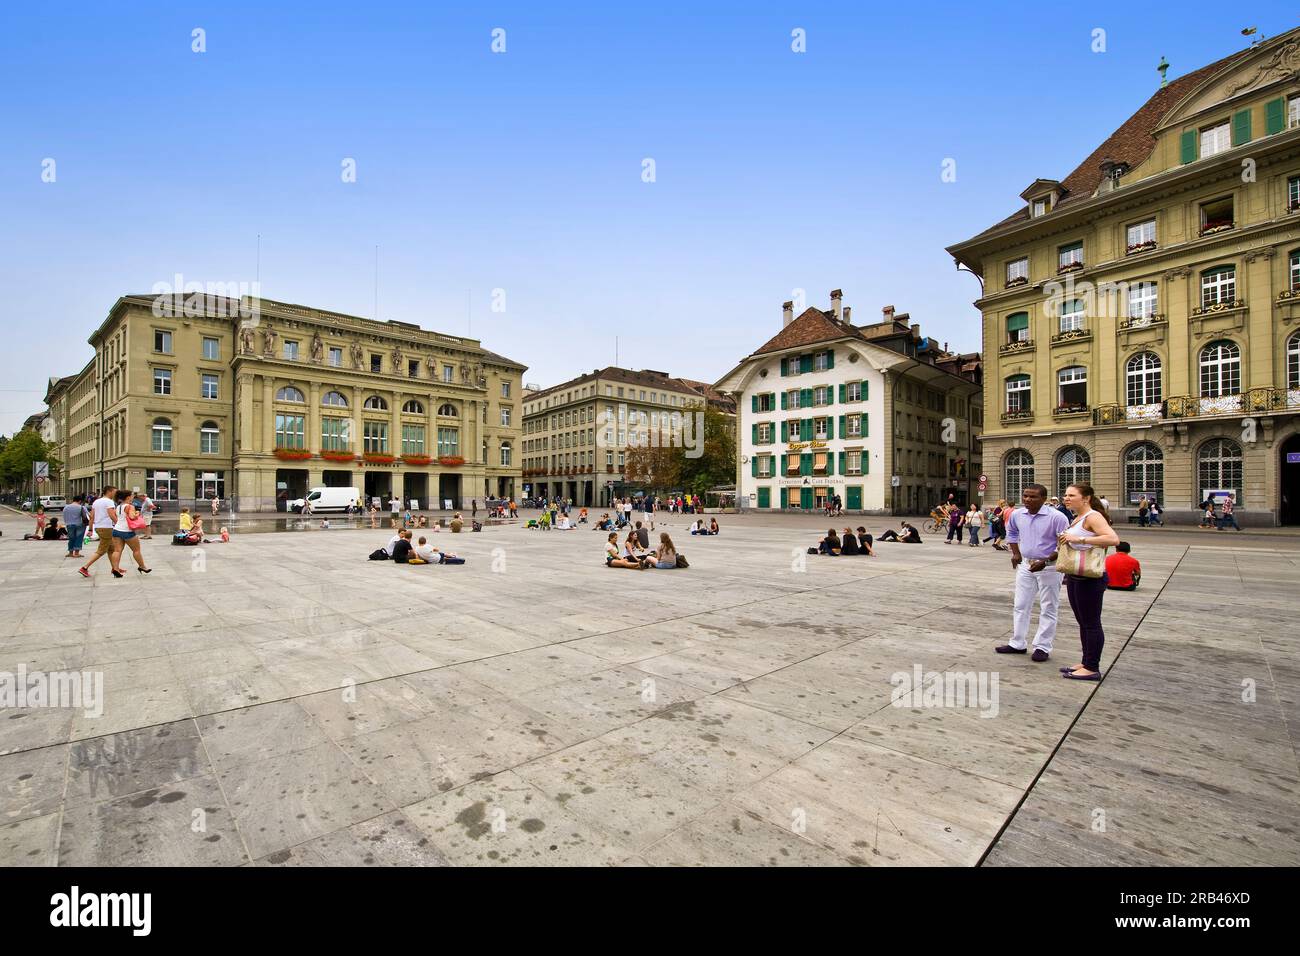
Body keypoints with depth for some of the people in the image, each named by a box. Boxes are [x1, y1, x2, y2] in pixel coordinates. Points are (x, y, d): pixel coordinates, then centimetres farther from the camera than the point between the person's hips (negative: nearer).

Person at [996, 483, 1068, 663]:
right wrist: (1015, 553, 15)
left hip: (1049, 567, -6)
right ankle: (1017, 644, 23)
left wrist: (1045, 561, -22)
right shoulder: (1017, 515, 1)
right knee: (1020, 606, 12)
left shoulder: (1056, 517, -17)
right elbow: (1011, 532, 22)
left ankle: (1042, 647, 15)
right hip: (1025, 565, 6)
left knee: (1048, 609, 6)